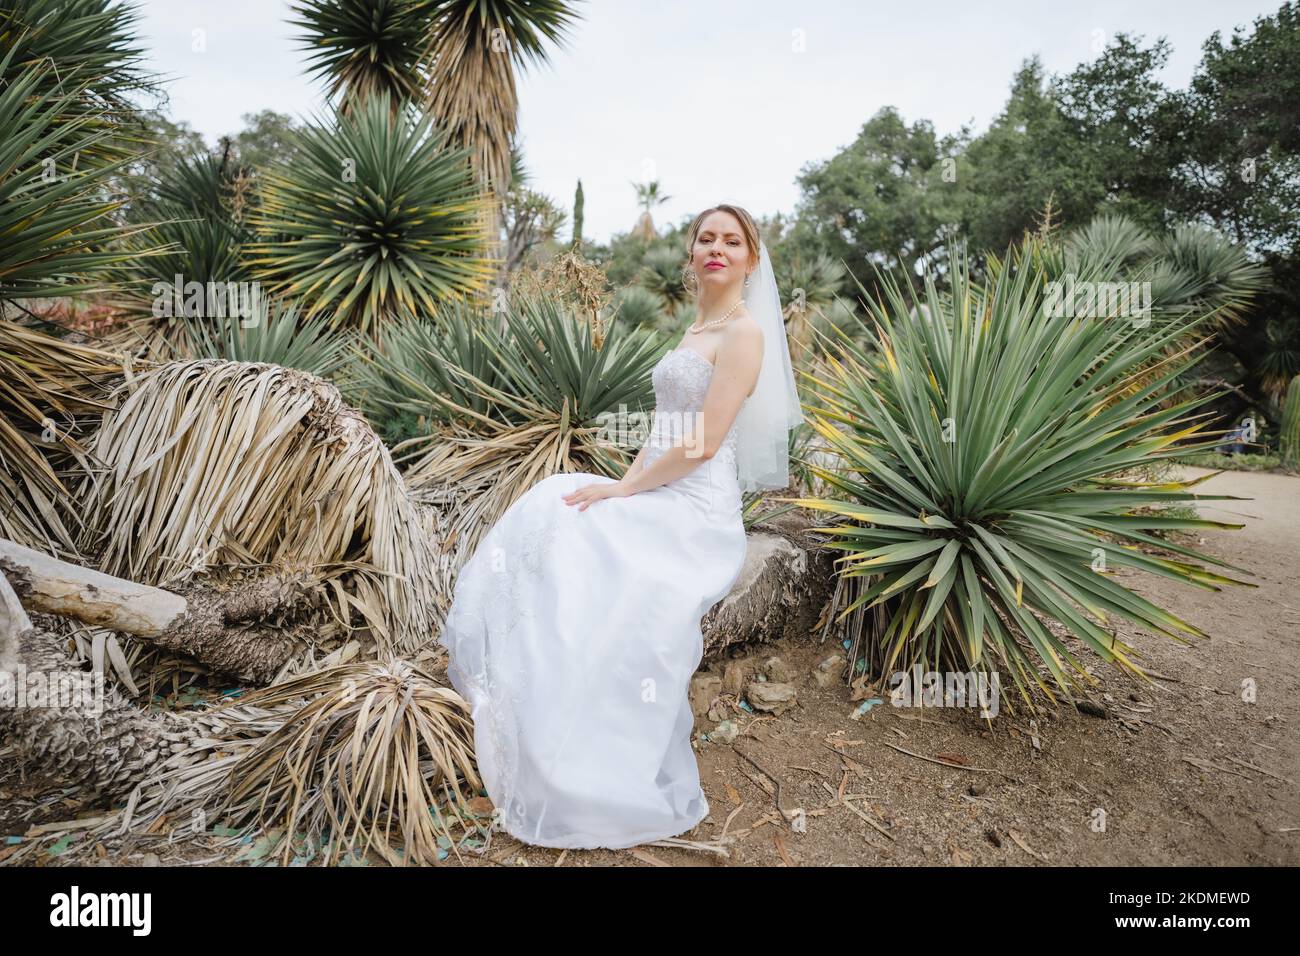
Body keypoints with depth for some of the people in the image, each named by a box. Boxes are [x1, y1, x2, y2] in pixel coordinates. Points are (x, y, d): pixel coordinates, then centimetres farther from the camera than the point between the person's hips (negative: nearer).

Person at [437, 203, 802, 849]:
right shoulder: (694, 331, 19)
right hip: (657, 499, 9)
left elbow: (702, 445, -18)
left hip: (695, 512, -9)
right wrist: (623, 485, 3)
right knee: (546, 524, -2)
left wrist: (622, 490, -13)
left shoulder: (743, 332, -10)